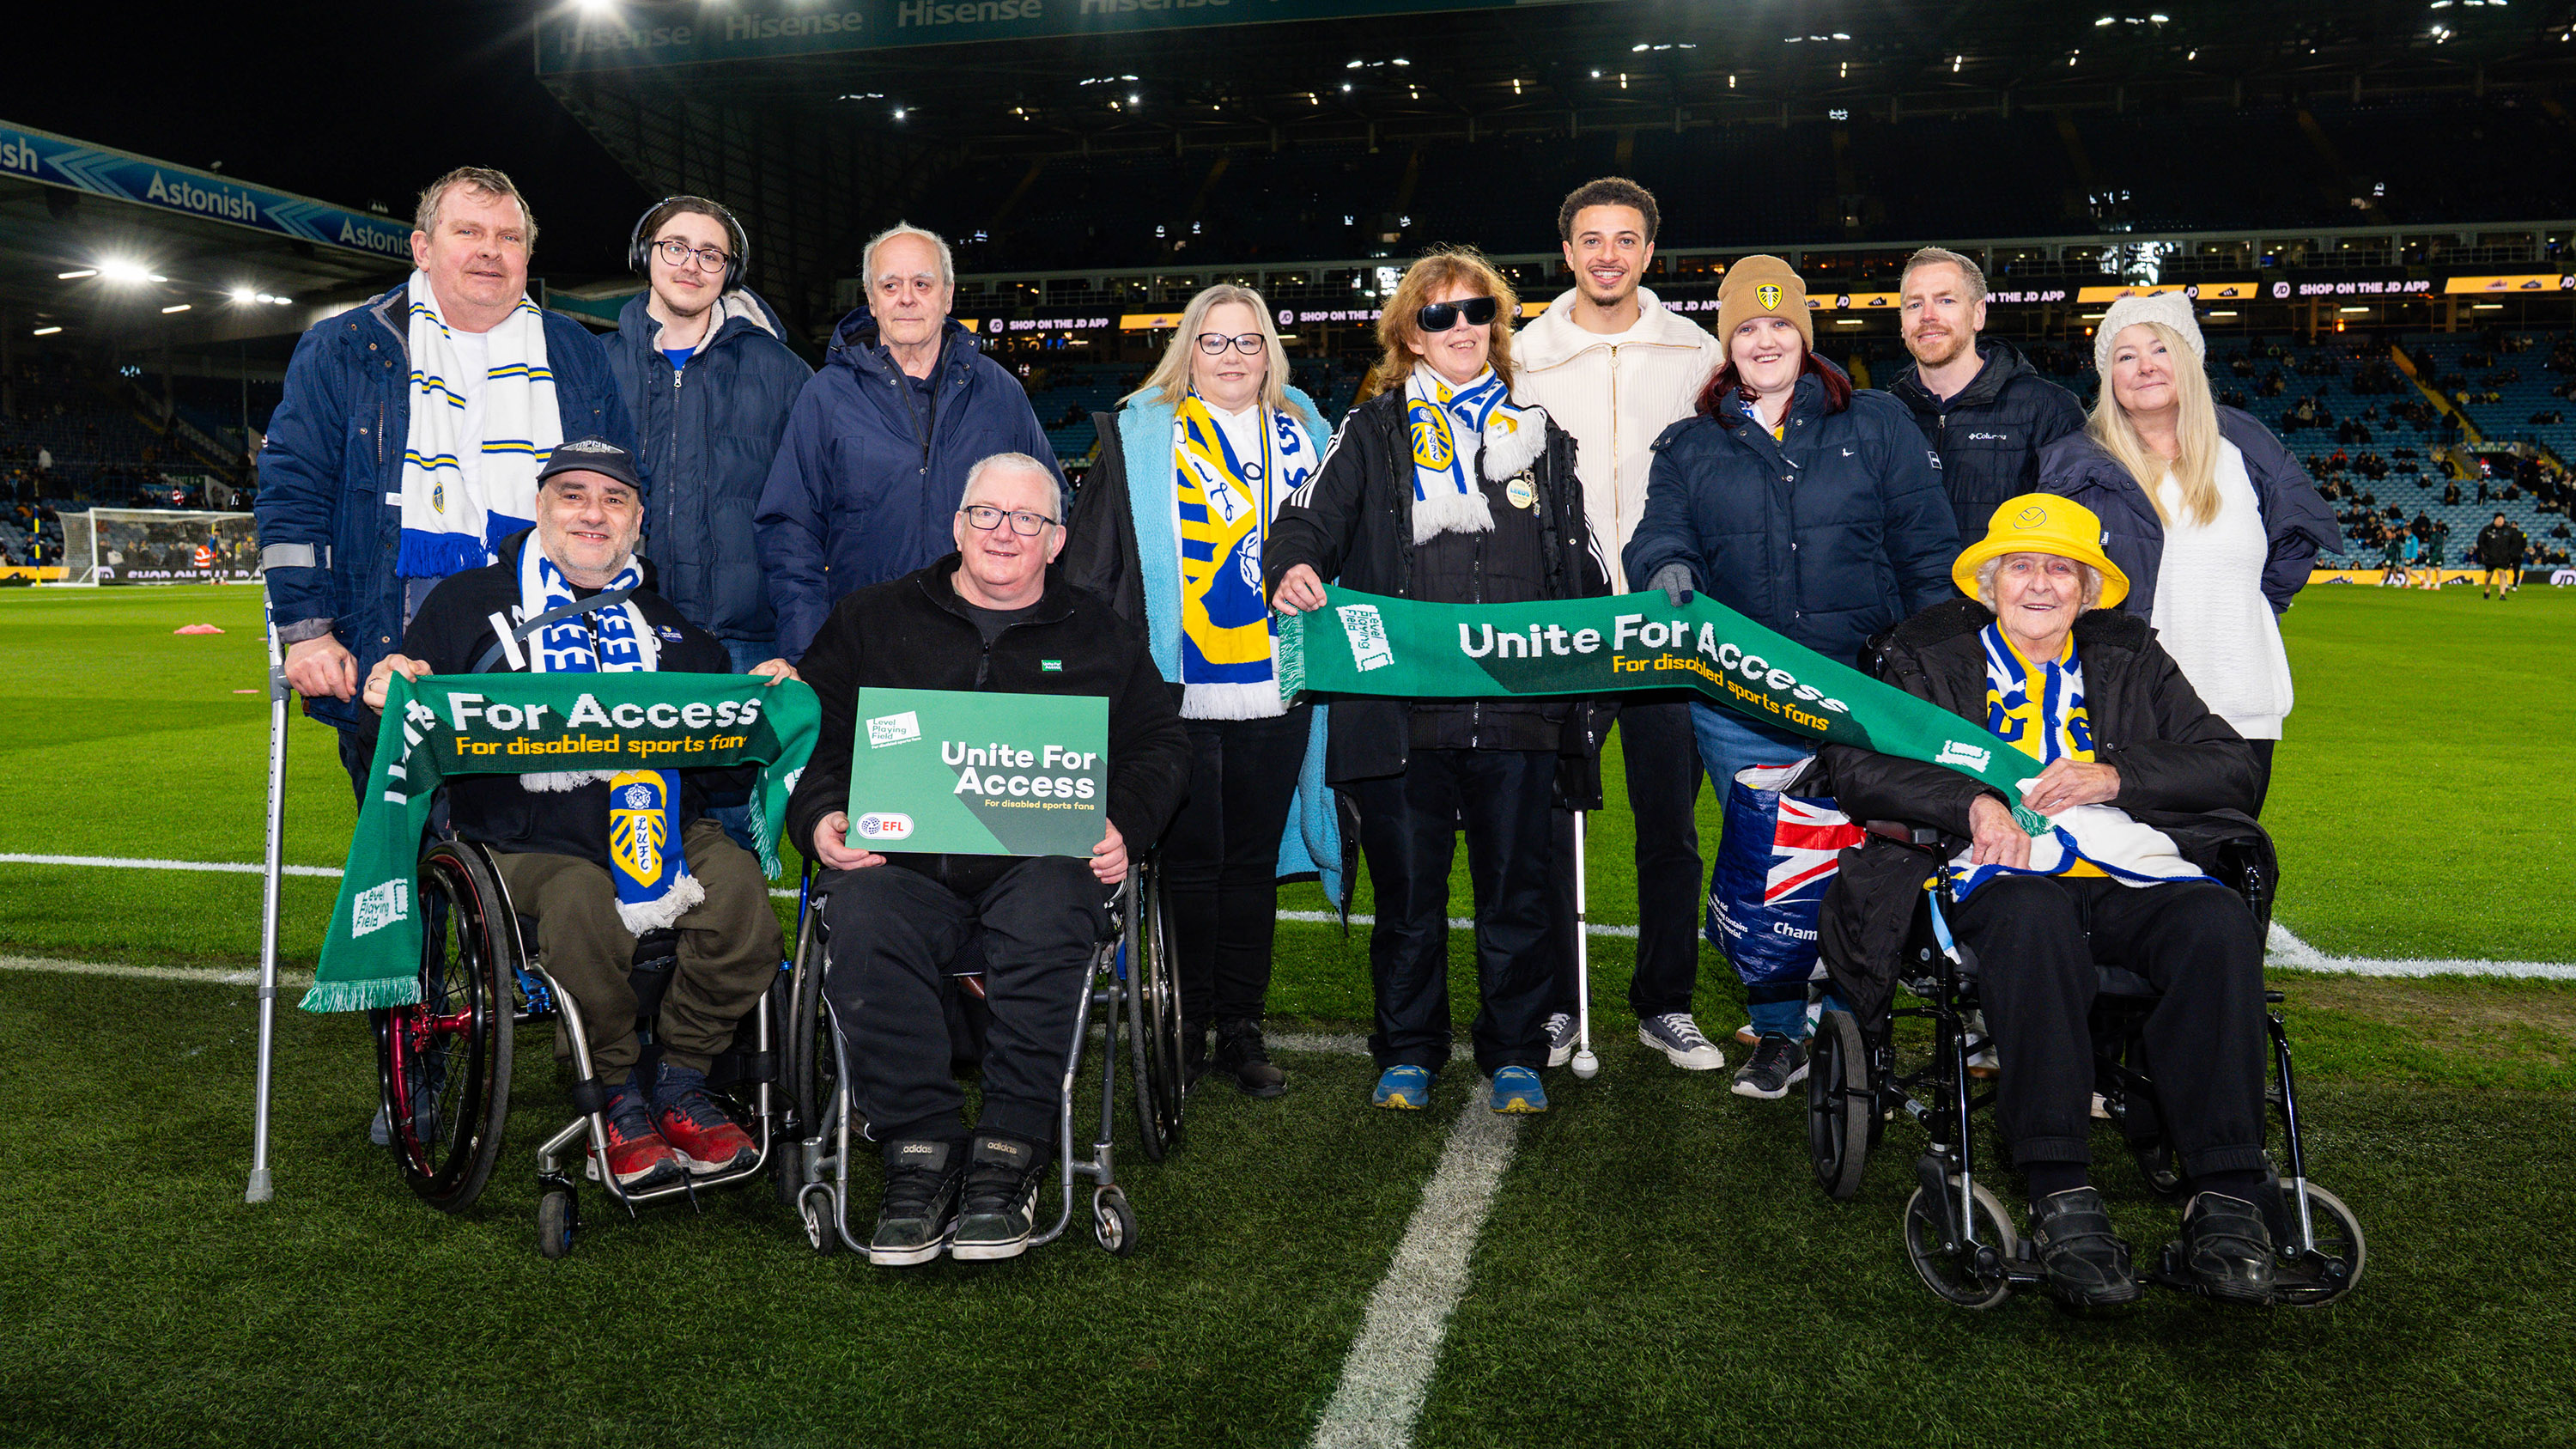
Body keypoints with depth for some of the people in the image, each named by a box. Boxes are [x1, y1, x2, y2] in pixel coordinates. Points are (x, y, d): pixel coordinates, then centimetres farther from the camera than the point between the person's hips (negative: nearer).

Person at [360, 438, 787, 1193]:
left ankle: (681, 1082, -6)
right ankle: (617, 1095, -9)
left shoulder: (674, 622, 23)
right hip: (530, 839, -2)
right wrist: (389, 703, -11)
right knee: (581, 903, -34)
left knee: (738, 890, -27)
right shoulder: (465, 604, 16)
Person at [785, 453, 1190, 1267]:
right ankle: (919, 1148, -25)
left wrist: (1123, 826, -3)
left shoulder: (1098, 636, 22)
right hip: (901, 854, 1)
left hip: (1041, 856, 0)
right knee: (863, 922, -33)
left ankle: (1007, 1153, -27)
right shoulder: (871, 620, 22)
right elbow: (811, 729, 15)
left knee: (1050, 921, -36)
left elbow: (1160, 743, 17)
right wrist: (820, 819, -5)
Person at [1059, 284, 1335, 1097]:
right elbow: (1088, 562, 2)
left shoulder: (1304, 434, 14)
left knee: (1254, 859, 8)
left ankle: (1242, 1029, 17)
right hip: (1178, 692, -2)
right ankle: (1189, 1025, 15)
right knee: (1191, 859, 3)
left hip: (1277, 690, 3)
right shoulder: (1140, 434, 5)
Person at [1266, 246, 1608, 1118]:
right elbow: (1314, 514, -3)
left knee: (1519, 888, 7)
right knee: (1407, 889, 7)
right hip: (1403, 706, -2)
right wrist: (1293, 567, -25)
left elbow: (1578, 560, 20)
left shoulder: (1537, 433, 18)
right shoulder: (1374, 431, 10)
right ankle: (1408, 1053, 23)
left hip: (1518, 706, 2)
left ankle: (1515, 1055, 22)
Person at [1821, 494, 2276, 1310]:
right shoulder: (1932, 656, 19)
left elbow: (2232, 768, 15)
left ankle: (2227, 1197, -30)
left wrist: (2116, 776, -3)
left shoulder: (2132, 658, 26)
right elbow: (1854, 765, 3)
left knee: (2219, 924, -31)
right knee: (2033, 921, -38)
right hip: (2004, 877, -2)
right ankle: (2061, 1198, -38)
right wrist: (1972, 800, -12)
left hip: (2133, 875, 3)